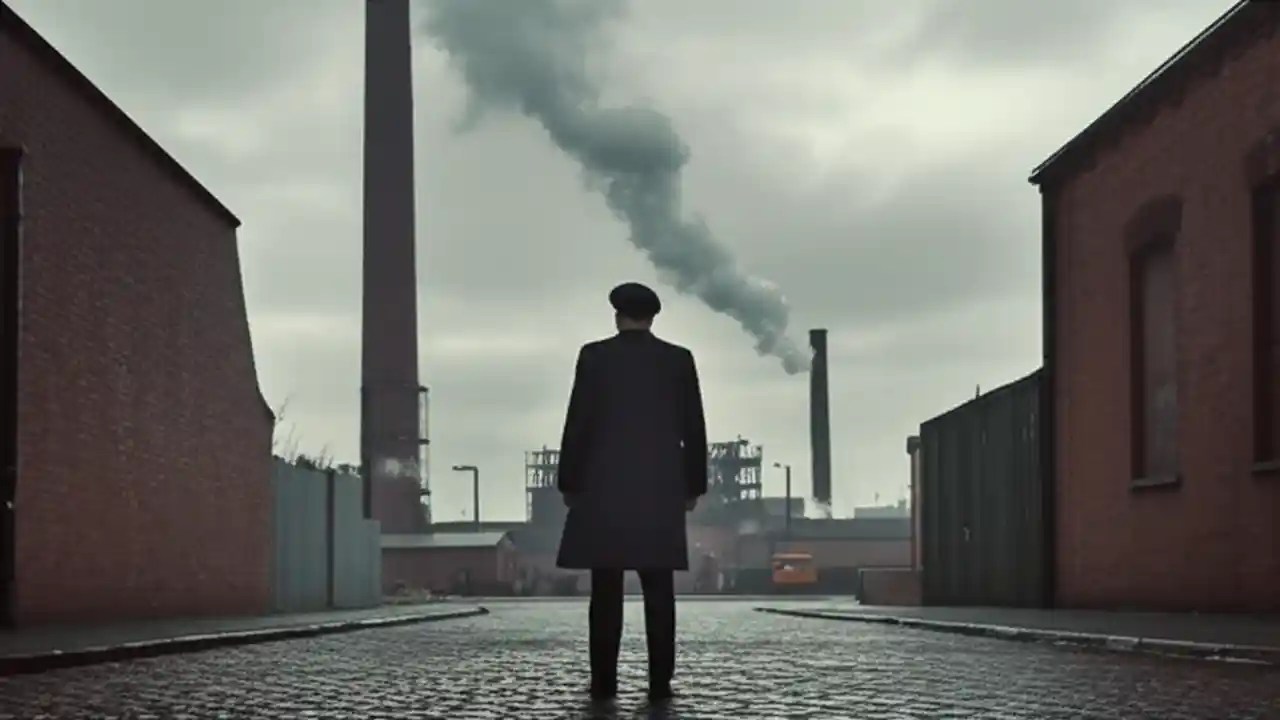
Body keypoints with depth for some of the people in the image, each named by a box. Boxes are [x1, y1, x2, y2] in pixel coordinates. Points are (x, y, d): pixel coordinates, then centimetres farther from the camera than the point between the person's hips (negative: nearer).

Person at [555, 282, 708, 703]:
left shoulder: (594, 356, -1)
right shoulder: (679, 359, 5)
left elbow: (578, 424, -3)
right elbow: (694, 429, 5)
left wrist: (569, 483, 4)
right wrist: (693, 486, 12)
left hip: (603, 489, -1)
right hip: (661, 491, 1)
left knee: (606, 591, 2)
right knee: (659, 591, 3)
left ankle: (604, 682, 1)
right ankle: (660, 682, 0)